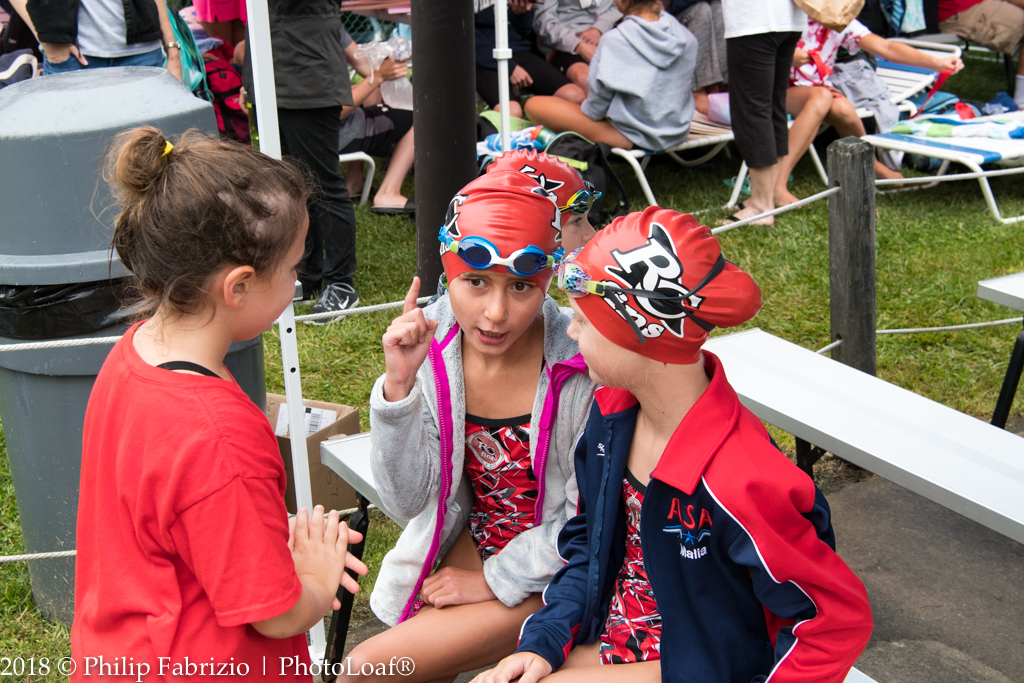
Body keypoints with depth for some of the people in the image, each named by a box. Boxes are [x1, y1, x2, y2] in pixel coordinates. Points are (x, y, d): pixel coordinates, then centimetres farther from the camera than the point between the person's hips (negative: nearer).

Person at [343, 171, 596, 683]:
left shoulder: (581, 364, -25)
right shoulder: (431, 344, -13)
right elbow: (408, 501, -13)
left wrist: (493, 580, -8)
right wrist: (398, 386, -26)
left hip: (550, 574, -4)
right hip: (467, 541, 4)